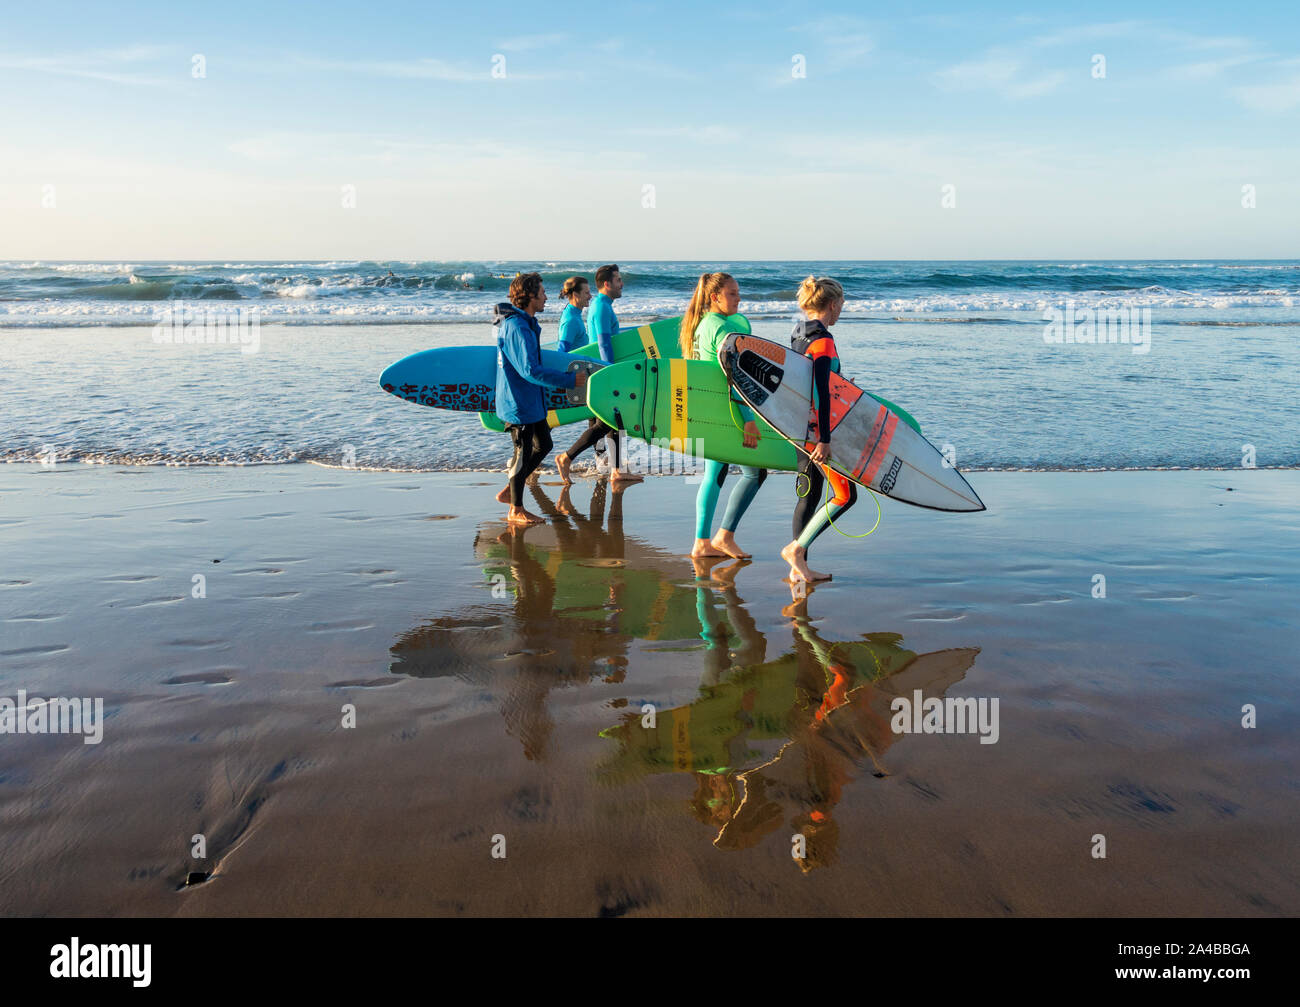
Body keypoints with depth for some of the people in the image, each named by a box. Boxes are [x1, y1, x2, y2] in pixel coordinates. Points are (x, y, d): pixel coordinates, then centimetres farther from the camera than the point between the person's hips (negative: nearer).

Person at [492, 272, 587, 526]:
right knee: (523, 453, 0)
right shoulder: (516, 327, -23)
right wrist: (569, 380, -25)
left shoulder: (526, 323, 12)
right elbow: (530, 370, -28)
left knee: (543, 445, 19)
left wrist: (565, 375, 27)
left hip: (531, 401, 10)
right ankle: (516, 510, 14)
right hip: (518, 402, -10)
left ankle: (510, 490, 28)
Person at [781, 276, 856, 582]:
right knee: (845, 495, -3)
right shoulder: (822, 339, -16)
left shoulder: (798, 335, 12)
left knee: (809, 494, 12)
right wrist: (824, 439, -23)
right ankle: (796, 547, -3)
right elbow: (821, 393, -22)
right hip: (815, 428, -10)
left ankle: (800, 567, 15)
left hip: (799, 427, 10)